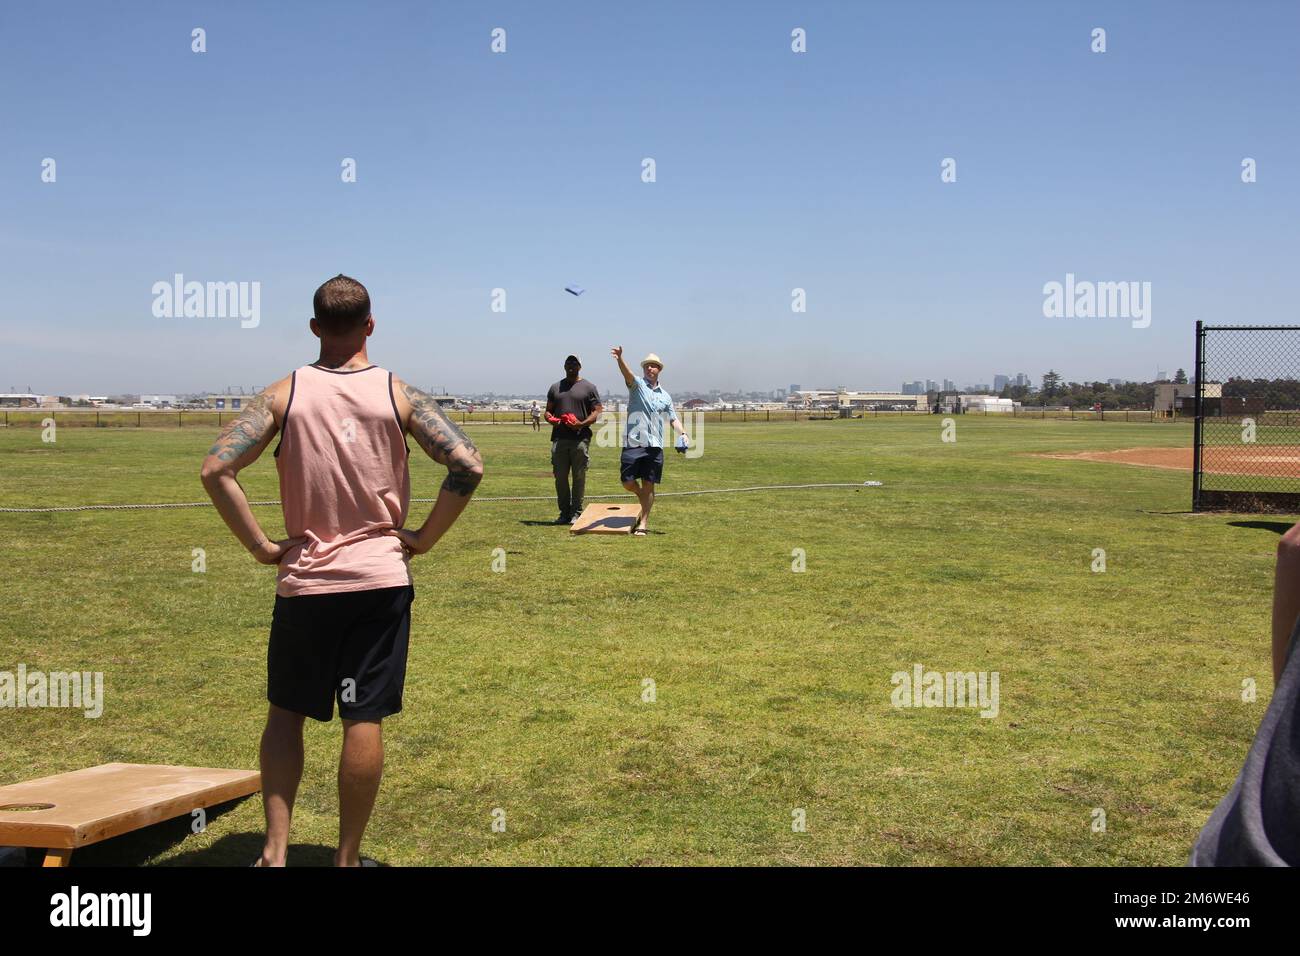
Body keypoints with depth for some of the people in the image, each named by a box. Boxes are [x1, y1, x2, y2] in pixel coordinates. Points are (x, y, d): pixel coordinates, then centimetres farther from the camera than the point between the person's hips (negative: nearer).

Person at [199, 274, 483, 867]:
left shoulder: (284, 395, -2)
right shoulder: (398, 395, -3)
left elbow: (216, 469, -12)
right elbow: (468, 466, -11)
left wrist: (260, 545, -6)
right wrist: (423, 538, -2)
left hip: (304, 579, 1)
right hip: (381, 579, 0)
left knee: (287, 711, 16)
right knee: (365, 719, 6)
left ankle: (275, 850, 11)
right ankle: (348, 858, 15)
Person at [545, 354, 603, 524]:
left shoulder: (588, 387, 6)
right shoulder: (555, 387, 17)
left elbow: (597, 411, 1)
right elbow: (548, 410, 19)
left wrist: (582, 424, -15)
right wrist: (550, 419, -6)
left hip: (580, 438, -3)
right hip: (559, 438, 3)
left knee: (579, 477, 0)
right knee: (560, 477, 4)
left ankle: (576, 512, 7)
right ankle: (564, 512, 13)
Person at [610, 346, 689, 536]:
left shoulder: (665, 396, 16)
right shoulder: (637, 385, 4)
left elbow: (673, 419, 19)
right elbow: (627, 373, -17)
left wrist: (683, 433, -1)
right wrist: (619, 358, -39)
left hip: (654, 446, 3)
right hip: (633, 443, -2)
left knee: (648, 485, 2)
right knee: (628, 482, -5)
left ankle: (643, 523, 8)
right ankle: (644, 499, 26)